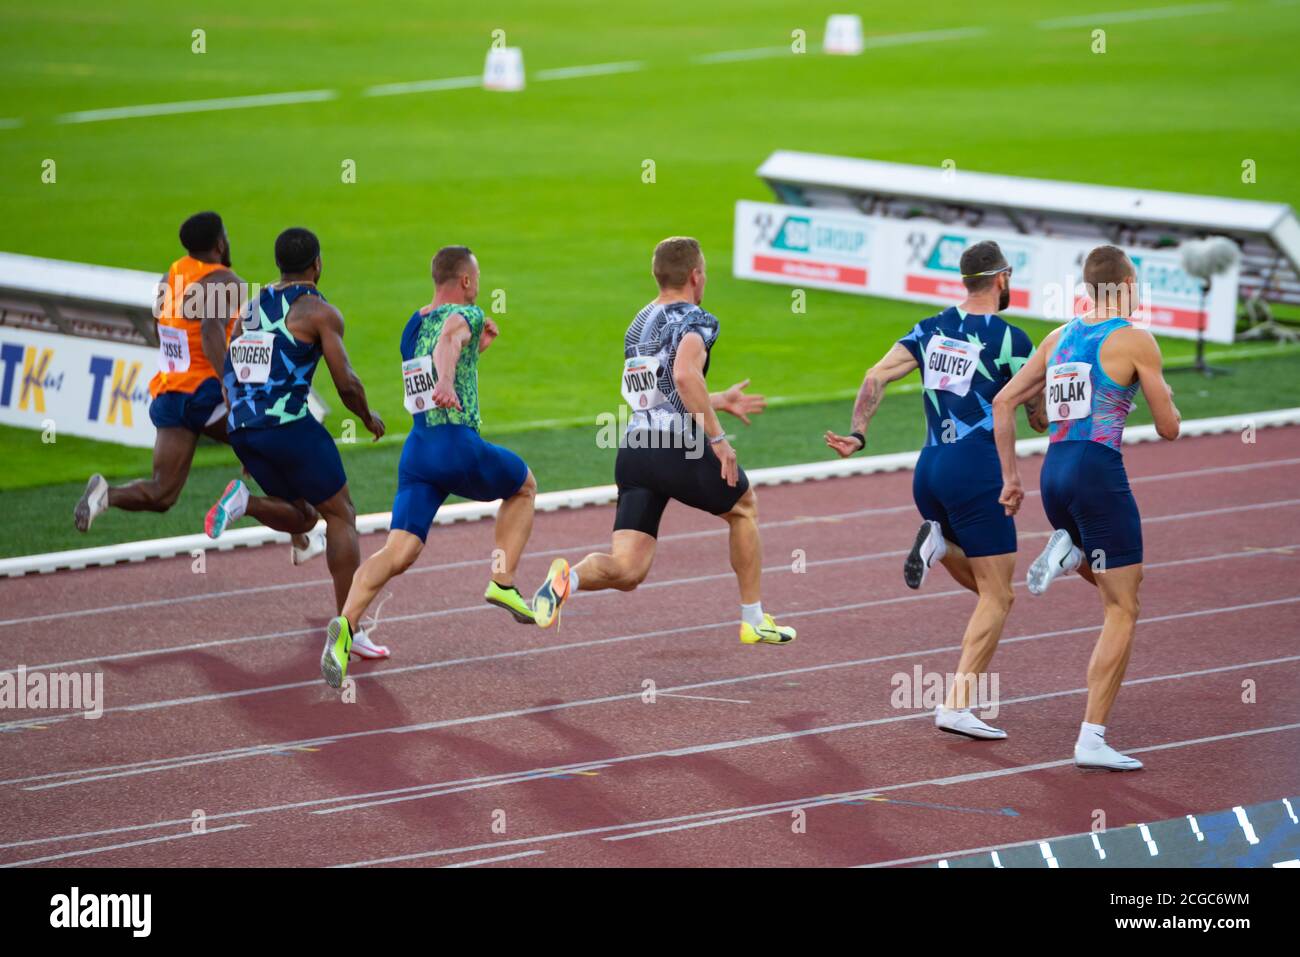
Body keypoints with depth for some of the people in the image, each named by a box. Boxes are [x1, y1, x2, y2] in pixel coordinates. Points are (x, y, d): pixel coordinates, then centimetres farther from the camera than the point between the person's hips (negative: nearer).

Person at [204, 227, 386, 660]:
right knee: (341, 516, 5)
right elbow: (346, 383, -7)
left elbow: (227, 372, 19)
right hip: (289, 425, -7)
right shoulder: (320, 312, -2)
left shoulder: (253, 306, 18)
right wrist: (369, 419, 13)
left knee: (301, 516, 21)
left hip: (241, 429, 7)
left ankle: (244, 501, -9)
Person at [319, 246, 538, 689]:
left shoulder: (411, 326, 21)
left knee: (399, 552, -5)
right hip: (458, 445, -6)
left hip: (417, 448, 6)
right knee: (524, 487, 24)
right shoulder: (465, 315, -3)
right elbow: (447, 340, -28)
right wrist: (446, 383, -47)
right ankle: (502, 583, 15)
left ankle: (347, 623, -29)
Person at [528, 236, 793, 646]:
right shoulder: (695, 321, -4)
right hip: (680, 448, -6)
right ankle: (754, 621, 29)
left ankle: (570, 577, -31)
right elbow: (685, 375, -24)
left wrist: (718, 401, 42)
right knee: (744, 508, 24)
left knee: (627, 571, 0)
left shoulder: (637, 326, 22)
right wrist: (718, 438, -19)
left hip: (633, 450, 6)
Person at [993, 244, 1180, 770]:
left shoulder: (1060, 337, 13)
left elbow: (1003, 402, 13)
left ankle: (1066, 552, -2)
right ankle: (1091, 740, -9)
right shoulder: (1135, 340, -5)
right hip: (1099, 473, -7)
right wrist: (1165, 394, 21)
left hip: (1054, 473, 7)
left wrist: (1011, 477, 16)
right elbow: (1169, 428, -1)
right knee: (1123, 611, -2)